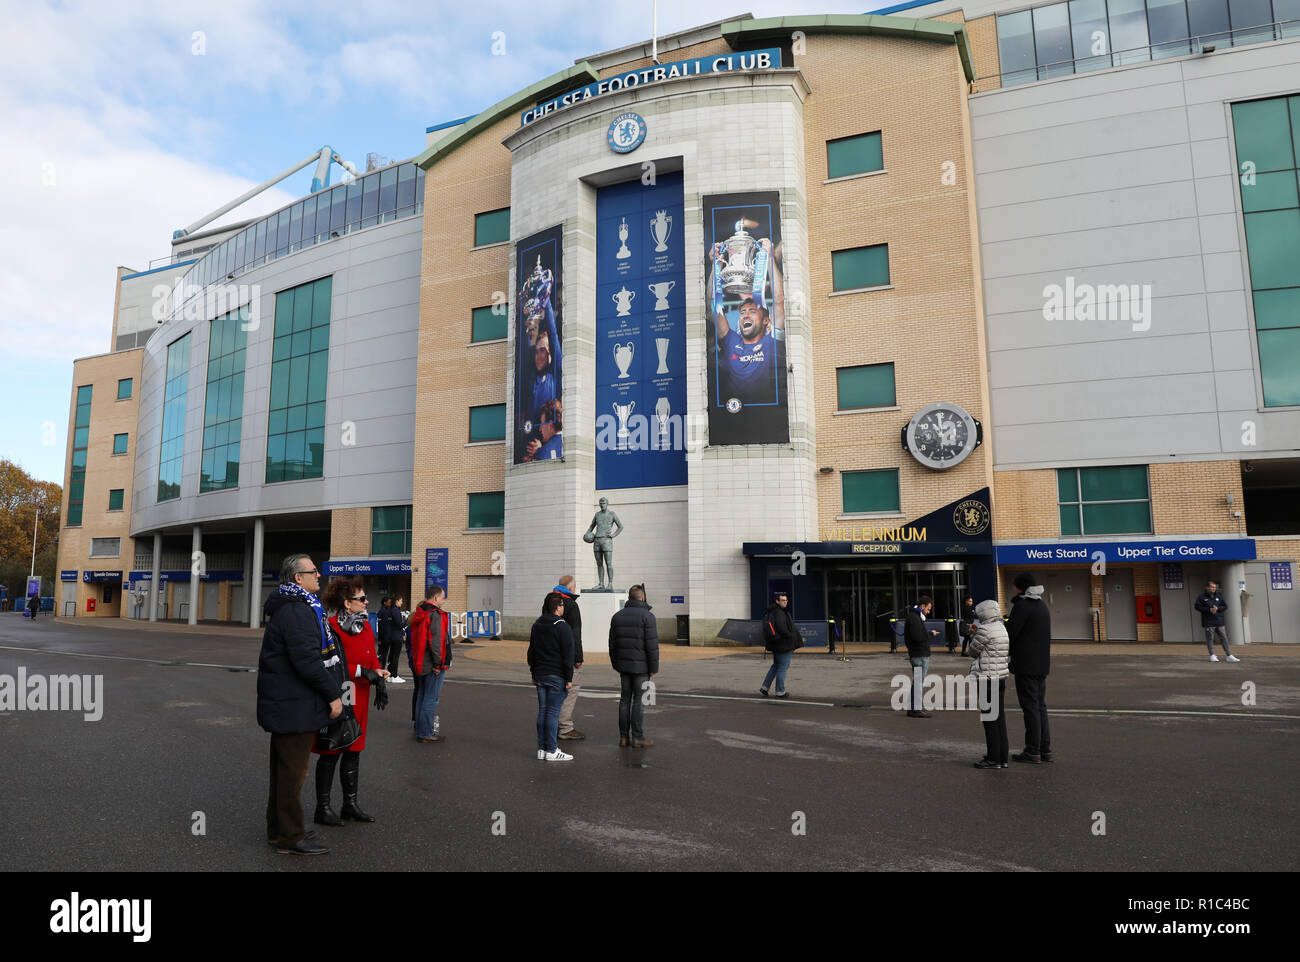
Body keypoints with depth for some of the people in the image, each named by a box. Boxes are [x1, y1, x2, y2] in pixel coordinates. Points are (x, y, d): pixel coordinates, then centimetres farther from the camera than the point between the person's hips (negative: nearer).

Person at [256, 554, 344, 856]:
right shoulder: (298, 610, -21)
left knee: (284, 768, 20)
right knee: (293, 771, 0)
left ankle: (279, 827, 33)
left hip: (284, 703, 11)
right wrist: (333, 695, -18)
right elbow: (307, 660, -27)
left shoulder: (287, 606, 14)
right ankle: (290, 837, 10)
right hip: (295, 706, -11)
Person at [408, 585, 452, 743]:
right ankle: (426, 733, 1)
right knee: (431, 698, -3)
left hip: (419, 663, 9)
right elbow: (436, 641, -23)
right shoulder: (436, 615, -17)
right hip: (433, 665, -9)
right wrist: (438, 663, -18)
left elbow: (413, 641, 17)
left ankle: (419, 729, 25)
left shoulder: (418, 615, 13)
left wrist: (414, 660, 19)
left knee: (421, 695, 17)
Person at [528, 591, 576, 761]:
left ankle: (541, 748, 15)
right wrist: (569, 679, -10)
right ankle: (551, 751, 0)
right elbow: (567, 655, -14)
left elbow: (531, 651, 17)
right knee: (553, 712, -4)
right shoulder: (562, 627, -12)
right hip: (556, 677, -7)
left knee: (542, 711, 11)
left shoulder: (537, 625, 11)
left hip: (540, 675, 7)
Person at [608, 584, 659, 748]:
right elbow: (652, 645, -14)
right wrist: (653, 668, -8)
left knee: (625, 700, 9)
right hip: (641, 667, -5)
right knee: (639, 701, -1)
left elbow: (612, 644, 11)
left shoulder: (617, 616, 9)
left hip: (624, 666, 5)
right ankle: (637, 737, 2)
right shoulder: (647, 616, -10)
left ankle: (624, 737, 12)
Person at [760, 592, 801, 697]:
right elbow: (781, 628, -28)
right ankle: (780, 692, 9)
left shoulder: (770, 612, 11)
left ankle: (764, 687, 19)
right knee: (783, 668, 1)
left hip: (775, 645, 10)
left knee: (776, 666, 20)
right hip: (784, 645, -10)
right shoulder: (779, 613, -20)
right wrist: (791, 637, -13)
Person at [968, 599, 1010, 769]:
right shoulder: (1003, 628, 11)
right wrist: (975, 635, 17)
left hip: (987, 678, -9)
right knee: (1000, 717, 13)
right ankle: (1002, 757, 19)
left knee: (990, 719, -2)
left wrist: (973, 635, 11)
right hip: (1001, 677, 9)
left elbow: (974, 651, -5)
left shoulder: (985, 630, -15)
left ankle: (993, 758, 3)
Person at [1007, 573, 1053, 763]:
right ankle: (1045, 749, 18)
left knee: (1030, 707, -4)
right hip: (1042, 664, 9)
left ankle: (1033, 751, 1)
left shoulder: (1022, 605, -14)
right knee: (1040, 706, 14)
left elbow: (1010, 632, -18)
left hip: (1026, 666, -9)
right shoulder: (1042, 605, 15)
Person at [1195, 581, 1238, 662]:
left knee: (1224, 638, 4)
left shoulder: (1219, 596, 12)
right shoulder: (1201, 597, -1)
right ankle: (1212, 655, 7)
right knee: (1210, 639, -1)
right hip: (1208, 622, -4)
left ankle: (1229, 655, 8)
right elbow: (1197, 607, -6)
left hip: (1219, 622, 4)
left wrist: (1217, 608, -8)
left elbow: (1225, 606, 12)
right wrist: (1209, 610, -14)